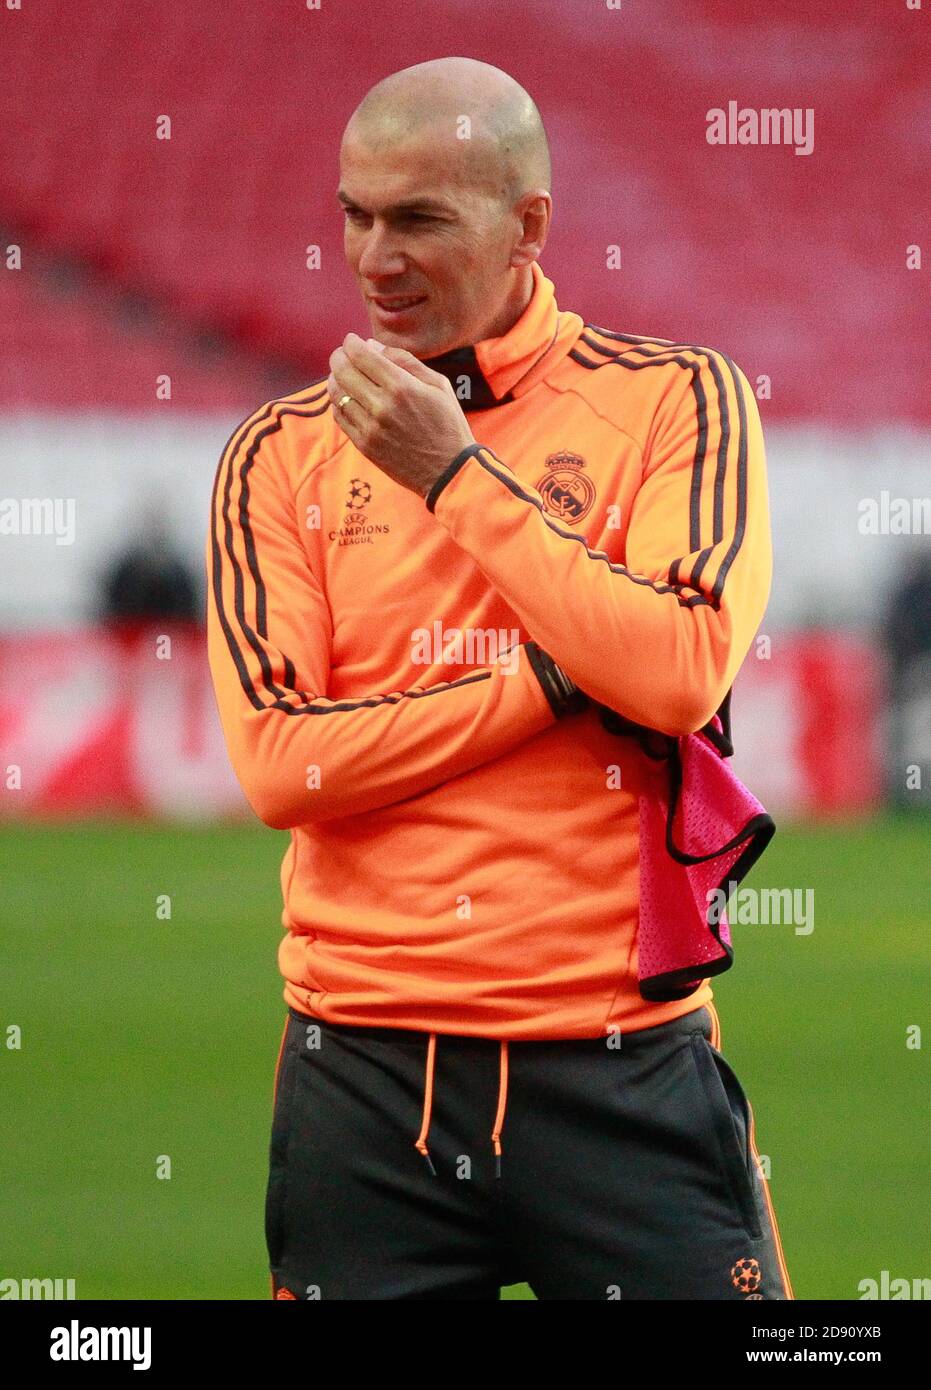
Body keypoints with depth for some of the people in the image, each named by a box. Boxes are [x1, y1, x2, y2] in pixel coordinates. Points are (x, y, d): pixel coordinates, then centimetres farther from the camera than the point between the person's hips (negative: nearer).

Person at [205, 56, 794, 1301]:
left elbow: (681, 673, -13)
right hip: (366, 1075, 2)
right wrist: (560, 679, -9)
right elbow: (280, 760, -4)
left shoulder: (678, 401, 3)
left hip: (623, 1068, -2)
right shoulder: (284, 453, 8)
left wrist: (456, 476, -11)